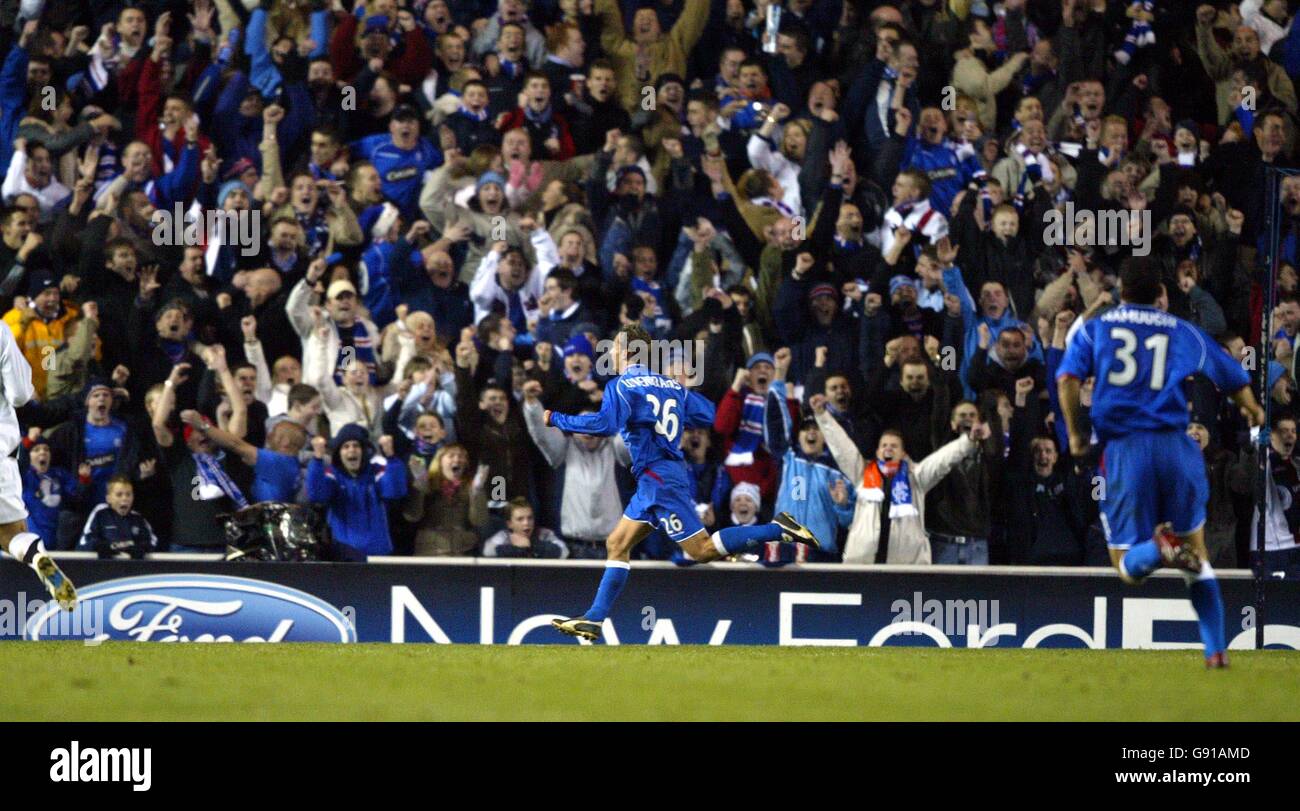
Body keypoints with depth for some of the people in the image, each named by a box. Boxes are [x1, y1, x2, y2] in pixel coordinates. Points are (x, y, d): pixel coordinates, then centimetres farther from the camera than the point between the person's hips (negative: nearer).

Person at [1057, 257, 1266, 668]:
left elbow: (1067, 379, -6)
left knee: (1129, 568, 4)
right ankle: (1216, 649, 5)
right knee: (1198, 559, 17)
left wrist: (1075, 434, 5)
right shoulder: (1185, 333, 12)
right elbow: (1234, 379, 21)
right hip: (1177, 446, 1)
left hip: (1123, 448, -1)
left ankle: (1159, 549, -31)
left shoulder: (1094, 330, 9)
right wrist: (1253, 411, 41)